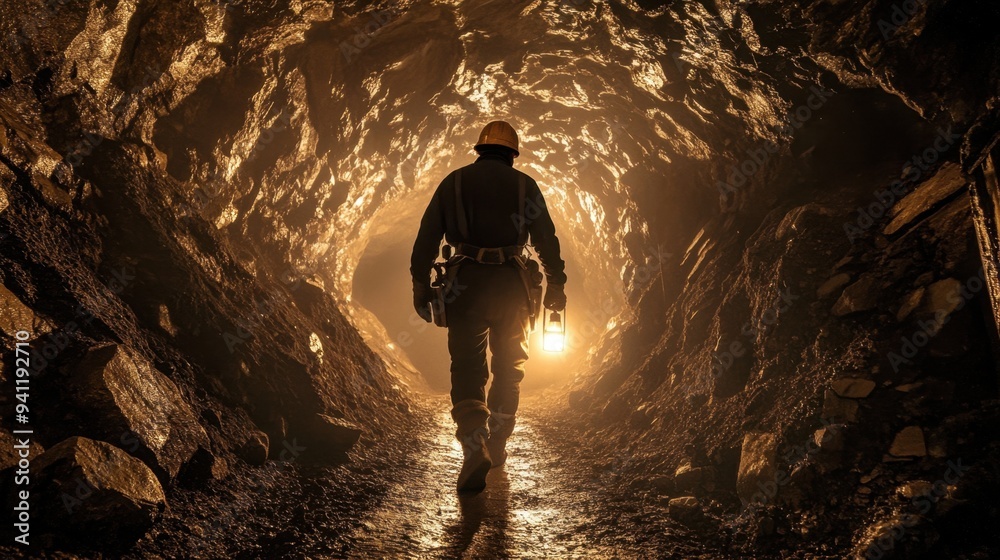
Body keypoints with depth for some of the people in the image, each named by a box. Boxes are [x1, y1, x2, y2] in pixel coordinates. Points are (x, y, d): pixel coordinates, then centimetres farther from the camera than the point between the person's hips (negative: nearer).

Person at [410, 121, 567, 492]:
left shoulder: (453, 182, 8)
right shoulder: (524, 185, 7)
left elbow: (427, 236, 4)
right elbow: (547, 239, 4)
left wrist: (420, 284, 9)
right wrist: (555, 285, 12)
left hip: (466, 283, -1)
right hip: (511, 285, 1)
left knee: (467, 367, 2)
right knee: (509, 366, 17)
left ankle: (475, 448, -14)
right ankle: (497, 443, 24)